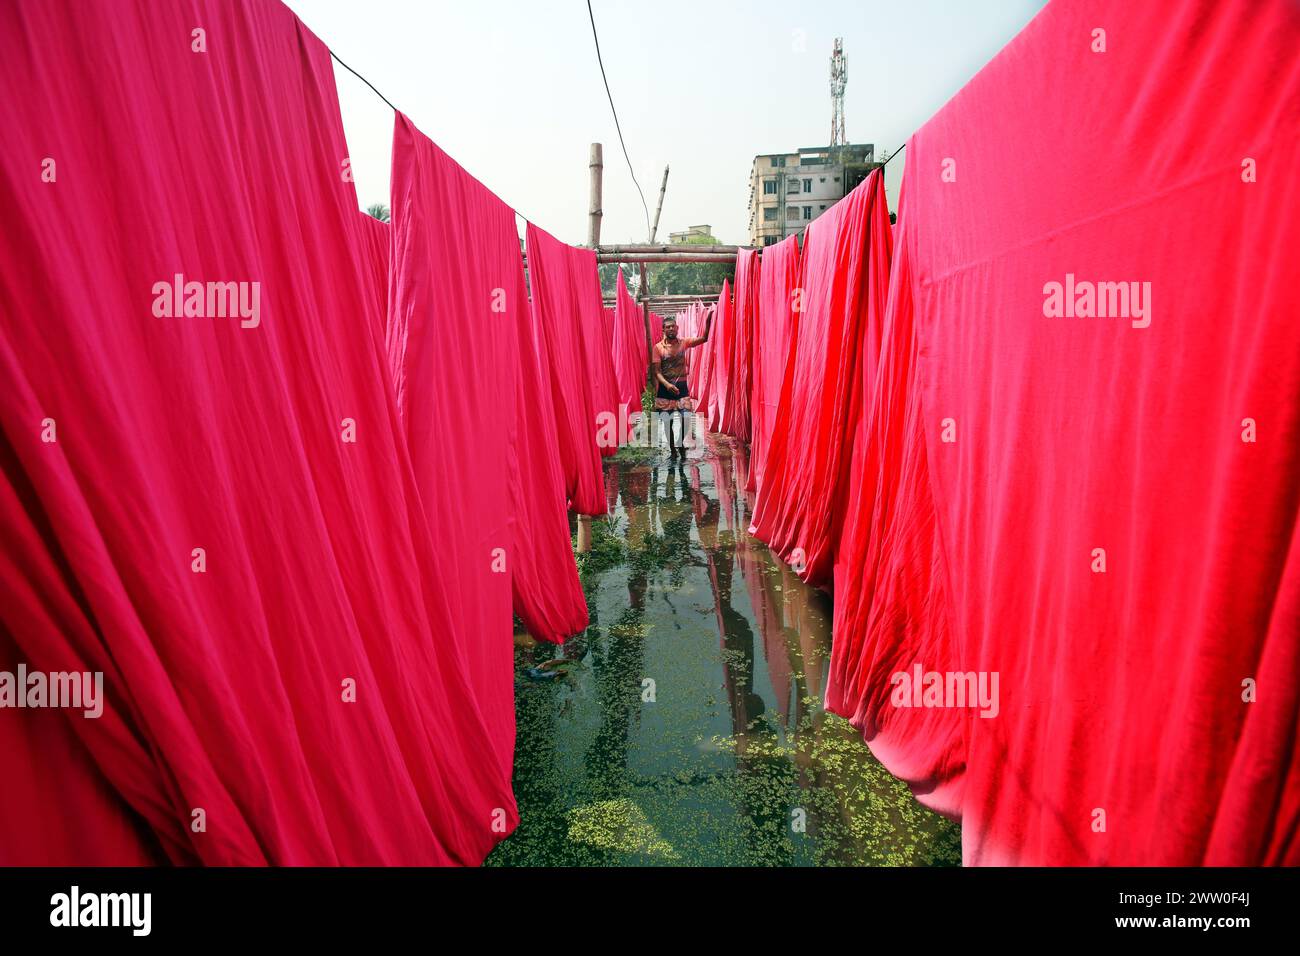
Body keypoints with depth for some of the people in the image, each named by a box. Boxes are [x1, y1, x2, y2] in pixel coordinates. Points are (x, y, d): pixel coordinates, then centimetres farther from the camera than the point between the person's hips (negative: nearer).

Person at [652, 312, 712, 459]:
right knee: (667, 421, 4)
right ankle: (672, 448, 22)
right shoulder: (658, 347, -6)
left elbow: (704, 338, -3)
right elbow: (657, 371, -10)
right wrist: (667, 384, -27)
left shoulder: (683, 343, 2)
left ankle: (681, 443, 21)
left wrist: (708, 322, -19)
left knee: (686, 418, -7)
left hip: (681, 386, 1)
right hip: (665, 388, -1)